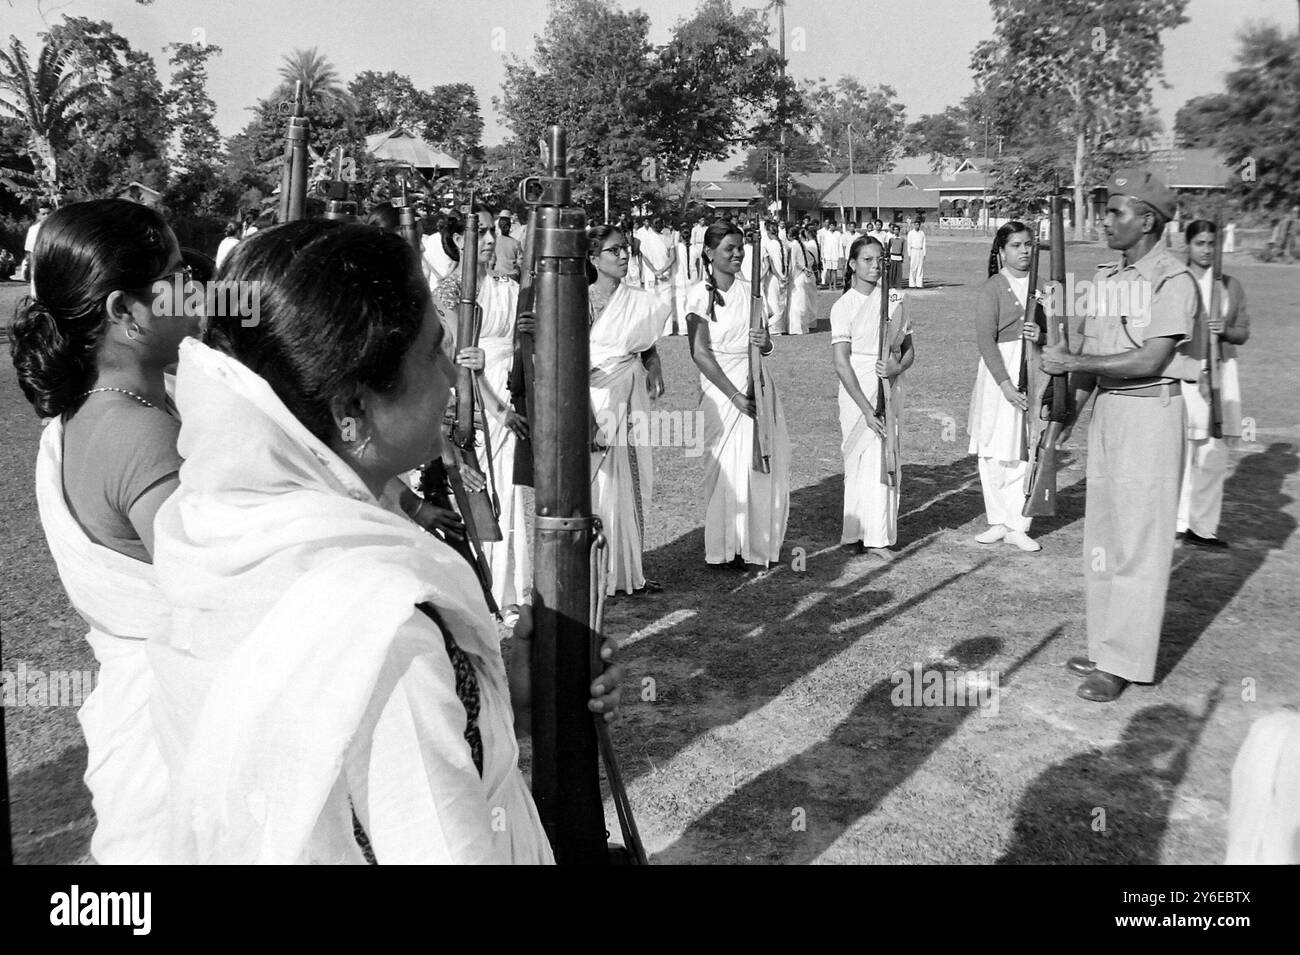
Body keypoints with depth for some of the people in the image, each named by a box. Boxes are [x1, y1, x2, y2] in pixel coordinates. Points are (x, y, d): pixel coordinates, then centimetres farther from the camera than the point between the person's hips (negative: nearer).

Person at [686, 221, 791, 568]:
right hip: (721, 385, -5)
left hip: (757, 383, 5)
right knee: (726, 467, -2)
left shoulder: (750, 290, 8)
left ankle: (759, 543, 17)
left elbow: (766, 346, 15)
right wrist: (735, 395, -17)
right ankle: (724, 548, 9)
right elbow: (700, 353, -13)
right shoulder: (700, 295, -7)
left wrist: (765, 342, -11)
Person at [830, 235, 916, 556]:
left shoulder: (895, 299, 6)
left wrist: (898, 366, -12)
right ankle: (865, 534, 11)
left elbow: (909, 349, 12)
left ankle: (877, 535, 14)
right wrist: (867, 409, -18)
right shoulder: (843, 306, -6)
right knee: (864, 461, 1)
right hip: (858, 391, -4)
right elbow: (842, 364, -11)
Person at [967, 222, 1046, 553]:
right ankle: (999, 521, 17)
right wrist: (1006, 384, -19)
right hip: (1000, 371, -3)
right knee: (994, 452, 3)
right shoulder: (991, 289, -3)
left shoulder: (1041, 286, 9)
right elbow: (985, 340, -11)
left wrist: (1042, 335, -10)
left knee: (1026, 452, 2)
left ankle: (1018, 527, 9)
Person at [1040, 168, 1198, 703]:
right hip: (1107, 409, 8)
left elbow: (1149, 361, -21)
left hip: (1151, 411, -8)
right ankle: (1107, 646, 25)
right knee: (1102, 533, 13)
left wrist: (1073, 363, -18)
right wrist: (1071, 405, 0)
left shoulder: (1173, 279, -13)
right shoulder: (1108, 277, 12)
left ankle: (1124, 663, 4)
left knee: (1139, 538, -3)